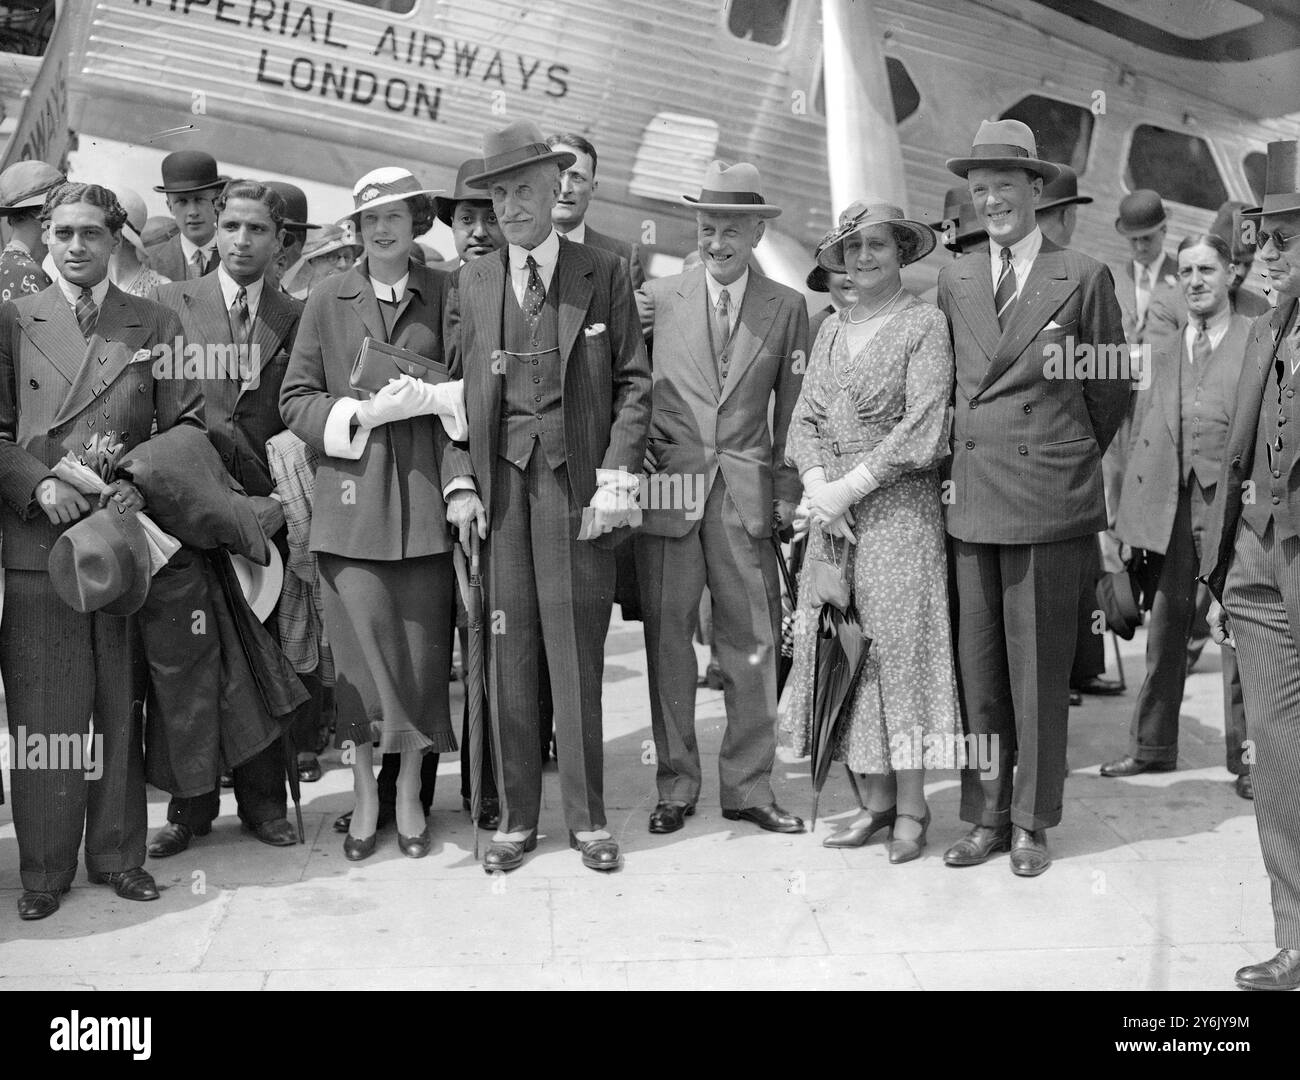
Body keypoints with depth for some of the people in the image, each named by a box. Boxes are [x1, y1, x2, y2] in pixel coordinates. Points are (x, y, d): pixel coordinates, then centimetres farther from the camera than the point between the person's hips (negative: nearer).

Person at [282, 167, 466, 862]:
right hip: (350, 494, 0)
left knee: (420, 649, 3)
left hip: (423, 492, 1)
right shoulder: (328, 298, 8)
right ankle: (365, 797, 16)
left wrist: (427, 398, -12)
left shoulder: (443, 293, 9)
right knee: (360, 648, -1)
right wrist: (359, 413, -10)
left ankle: (410, 796, 19)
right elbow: (295, 400, 6)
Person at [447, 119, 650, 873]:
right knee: (508, 653, 4)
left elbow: (633, 382, 3)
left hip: (577, 483, -2)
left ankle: (588, 817, 14)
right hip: (499, 483, 2)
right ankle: (517, 817, 16)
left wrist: (617, 475, -7)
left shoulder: (603, 274, 6)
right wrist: (460, 481, -1)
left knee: (577, 652, 1)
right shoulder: (473, 281, 11)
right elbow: (457, 388, 10)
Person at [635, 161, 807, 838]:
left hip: (746, 494, 0)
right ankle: (675, 786, 16)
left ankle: (748, 787, 14)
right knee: (667, 638, 3)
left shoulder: (787, 308, 9)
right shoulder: (656, 299, 7)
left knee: (752, 641, 2)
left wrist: (788, 491, 3)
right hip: (667, 488, 0)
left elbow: (792, 408, 9)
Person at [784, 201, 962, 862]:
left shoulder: (925, 324, -1)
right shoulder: (831, 330, 16)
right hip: (832, 509, 6)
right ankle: (876, 798, 14)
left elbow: (923, 427, -11)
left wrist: (850, 486, -13)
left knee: (900, 645, -4)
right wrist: (817, 488, -7)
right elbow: (805, 419, 10)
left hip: (897, 505, -5)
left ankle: (911, 808, 6)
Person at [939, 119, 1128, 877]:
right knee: (978, 664, 8)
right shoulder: (955, 281, 12)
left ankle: (1033, 822, 15)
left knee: (1039, 666, 3)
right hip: (973, 496, 4)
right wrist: (965, 456, 11)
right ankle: (987, 816, 19)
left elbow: (1113, 389, 7)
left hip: (1049, 497, -4)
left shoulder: (1083, 277, 0)